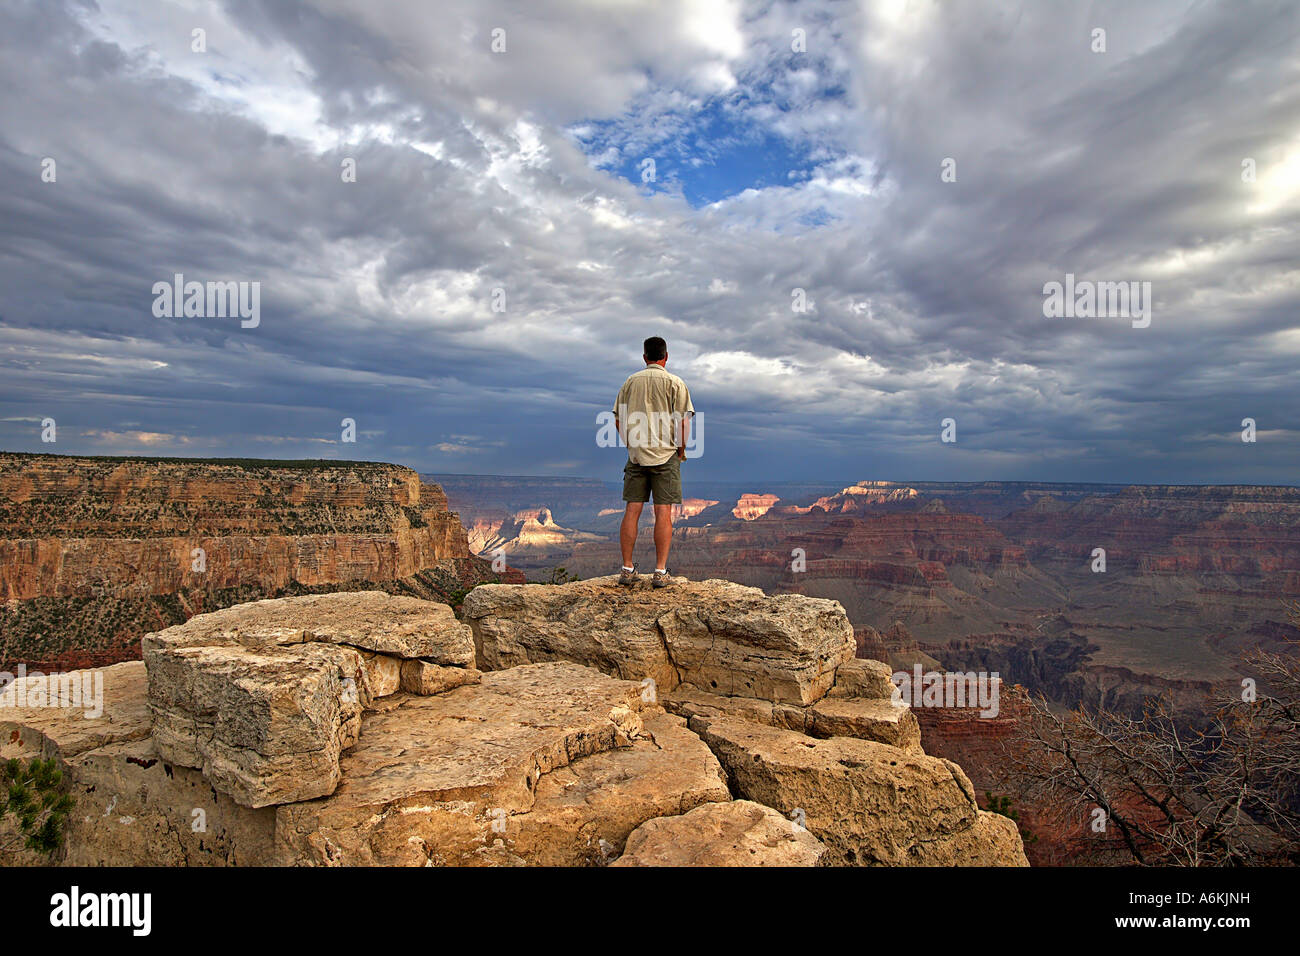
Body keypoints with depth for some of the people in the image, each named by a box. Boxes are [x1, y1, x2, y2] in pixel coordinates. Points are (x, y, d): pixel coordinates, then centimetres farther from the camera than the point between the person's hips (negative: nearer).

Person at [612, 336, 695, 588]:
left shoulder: (630, 381, 9)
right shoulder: (675, 383, -1)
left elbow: (618, 421, 10)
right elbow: (683, 421, -7)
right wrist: (681, 450, 5)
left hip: (636, 455, 3)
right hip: (665, 455, -3)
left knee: (632, 511, 5)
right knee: (663, 513, 0)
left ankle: (627, 570, 8)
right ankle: (660, 572, 0)